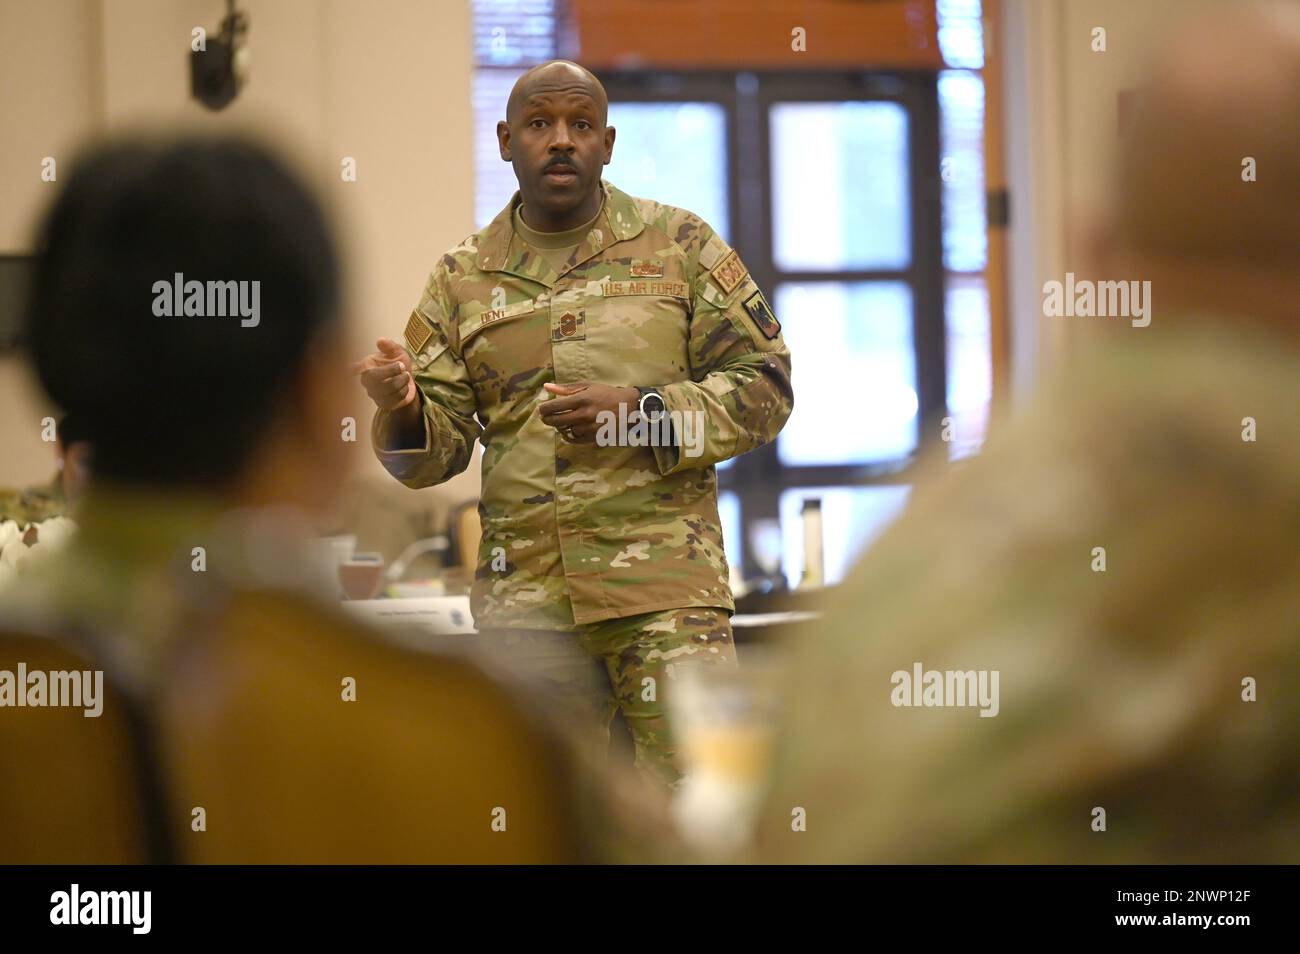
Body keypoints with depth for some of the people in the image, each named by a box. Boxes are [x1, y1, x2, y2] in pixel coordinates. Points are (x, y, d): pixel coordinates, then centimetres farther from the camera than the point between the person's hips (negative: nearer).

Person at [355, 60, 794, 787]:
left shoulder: (680, 246, 5)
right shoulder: (465, 278, 11)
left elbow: (764, 387, 3)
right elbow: (435, 450, 10)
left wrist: (644, 413, -13)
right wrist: (401, 407, -14)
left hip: (666, 589, -3)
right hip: (525, 596, 3)